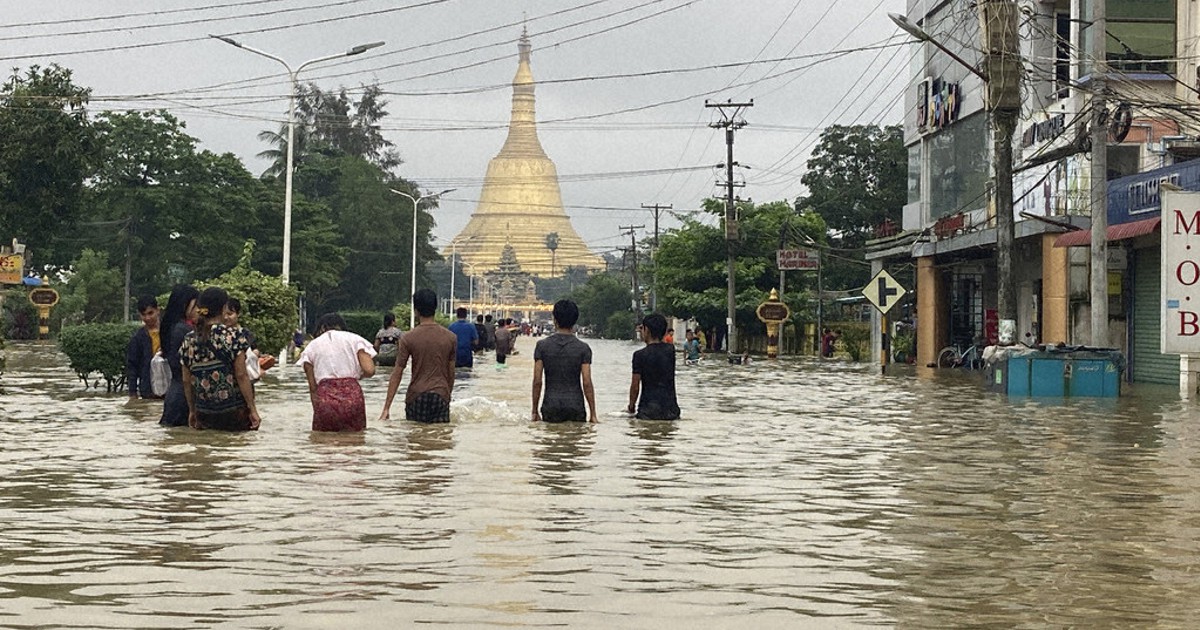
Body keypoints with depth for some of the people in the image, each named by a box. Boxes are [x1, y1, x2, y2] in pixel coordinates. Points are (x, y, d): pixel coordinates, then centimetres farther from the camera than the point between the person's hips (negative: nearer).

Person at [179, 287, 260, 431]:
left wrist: (192, 411, 20)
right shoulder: (234, 336, -9)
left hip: (204, 417, 4)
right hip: (233, 413, -4)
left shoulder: (189, 340, 4)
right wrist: (253, 409, -5)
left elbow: (186, 381, 9)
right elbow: (241, 376, -10)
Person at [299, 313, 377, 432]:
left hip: (325, 397, 0)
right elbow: (369, 370, 1)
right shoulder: (354, 339, 14)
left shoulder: (311, 346, 17)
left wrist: (316, 411, 15)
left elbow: (313, 387, 10)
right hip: (352, 395, 0)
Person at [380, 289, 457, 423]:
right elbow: (451, 373, 6)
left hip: (417, 396, -1)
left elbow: (397, 374, -6)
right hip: (441, 396, 1)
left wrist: (386, 407, -4)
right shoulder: (450, 338, 0)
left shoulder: (408, 339, -6)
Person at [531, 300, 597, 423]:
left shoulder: (542, 346, -2)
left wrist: (535, 411, 4)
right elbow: (587, 383, -7)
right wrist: (593, 414, -1)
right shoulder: (583, 348, -4)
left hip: (551, 408, 0)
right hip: (576, 408, 0)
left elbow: (537, 381, -3)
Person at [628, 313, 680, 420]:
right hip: (670, 409, 3)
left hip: (648, 410, -3)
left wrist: (631, 405, 8)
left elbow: (635, 386, -7)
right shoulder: (670, 350, 2)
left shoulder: (640, 355, -9)